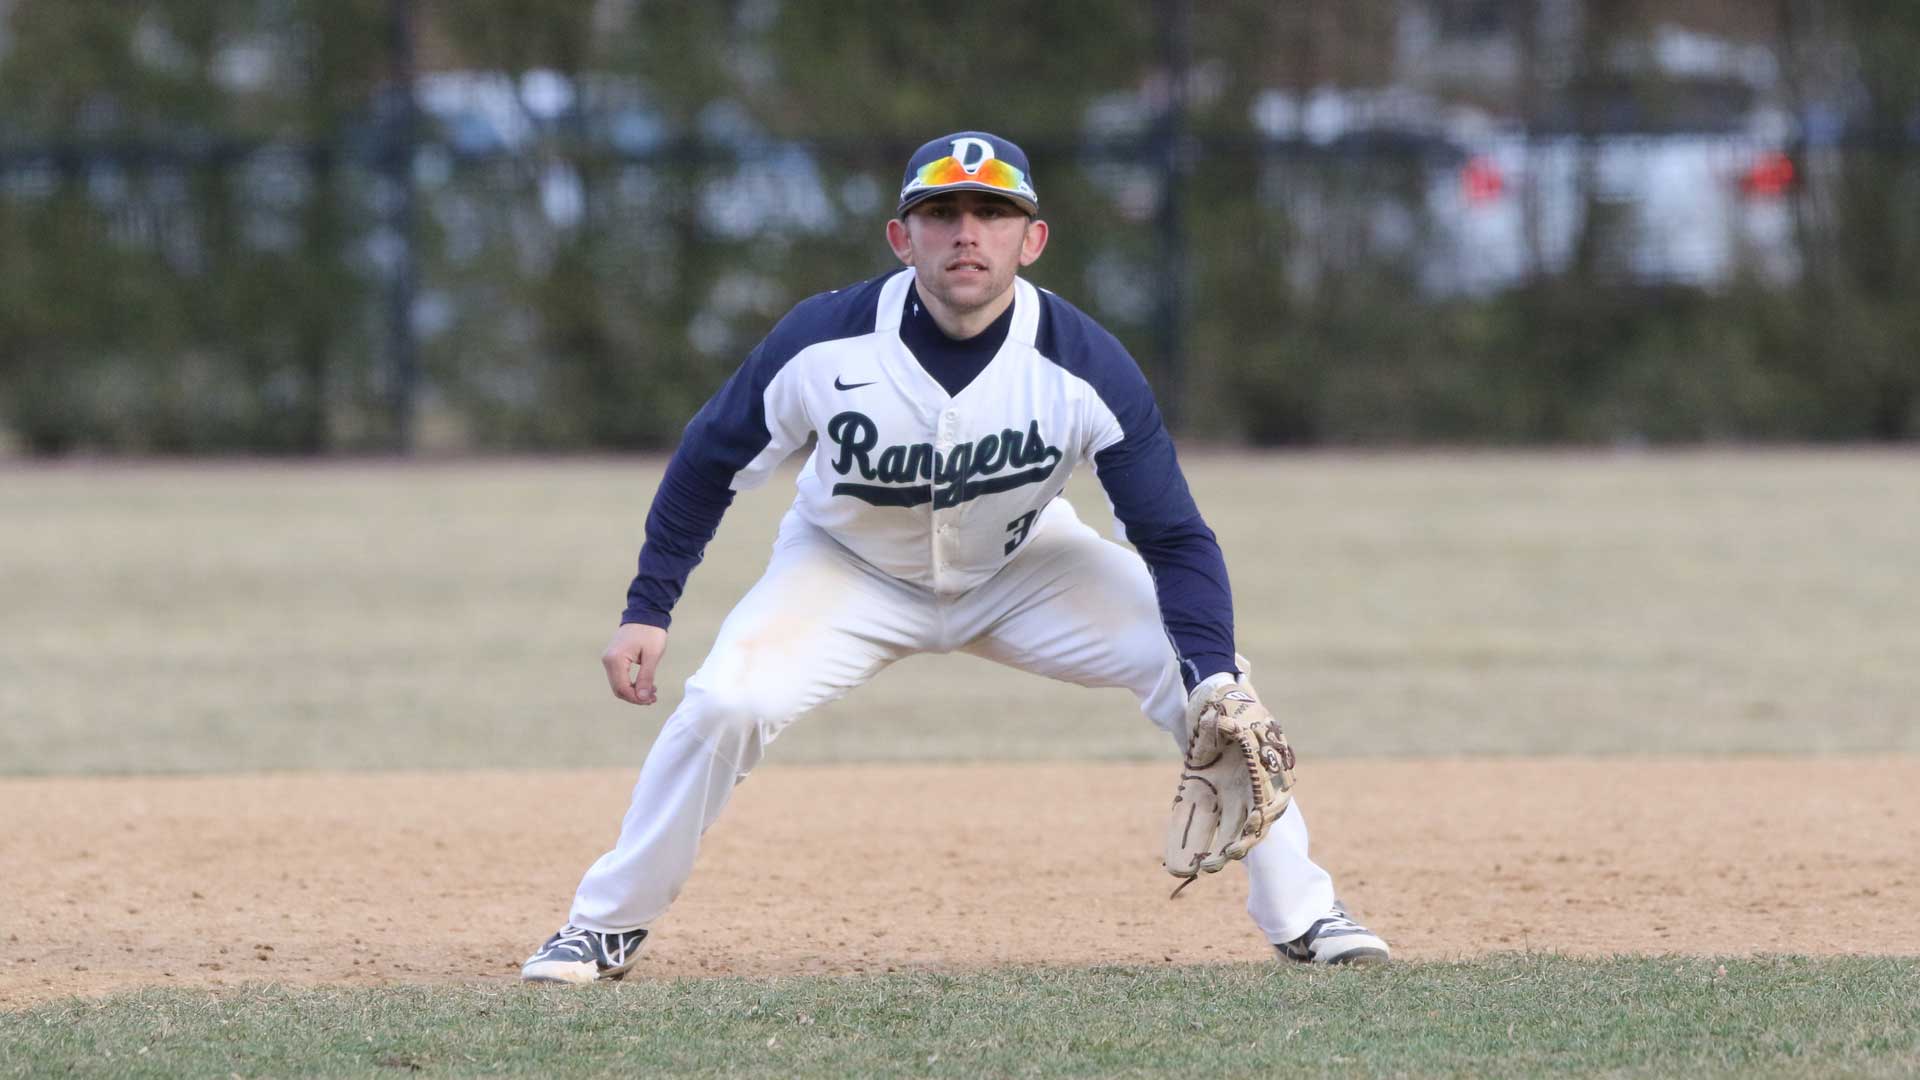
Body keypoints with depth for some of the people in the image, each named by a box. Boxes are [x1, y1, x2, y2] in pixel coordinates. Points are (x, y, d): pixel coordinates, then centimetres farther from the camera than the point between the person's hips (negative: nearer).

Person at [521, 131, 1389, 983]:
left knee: (1201, 674, -17)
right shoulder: (823, 343, -27)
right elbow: (711, 463, -10)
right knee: (726, 704, -24)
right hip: (850, 569, -1)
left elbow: (1174, 538, -22)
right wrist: (646, 610, -11)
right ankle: (607, 926, -4)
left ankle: (1300, 916, -2)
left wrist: (1214, 680, -36)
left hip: (1022, 570, 1)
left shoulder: (1086, 367, -27)